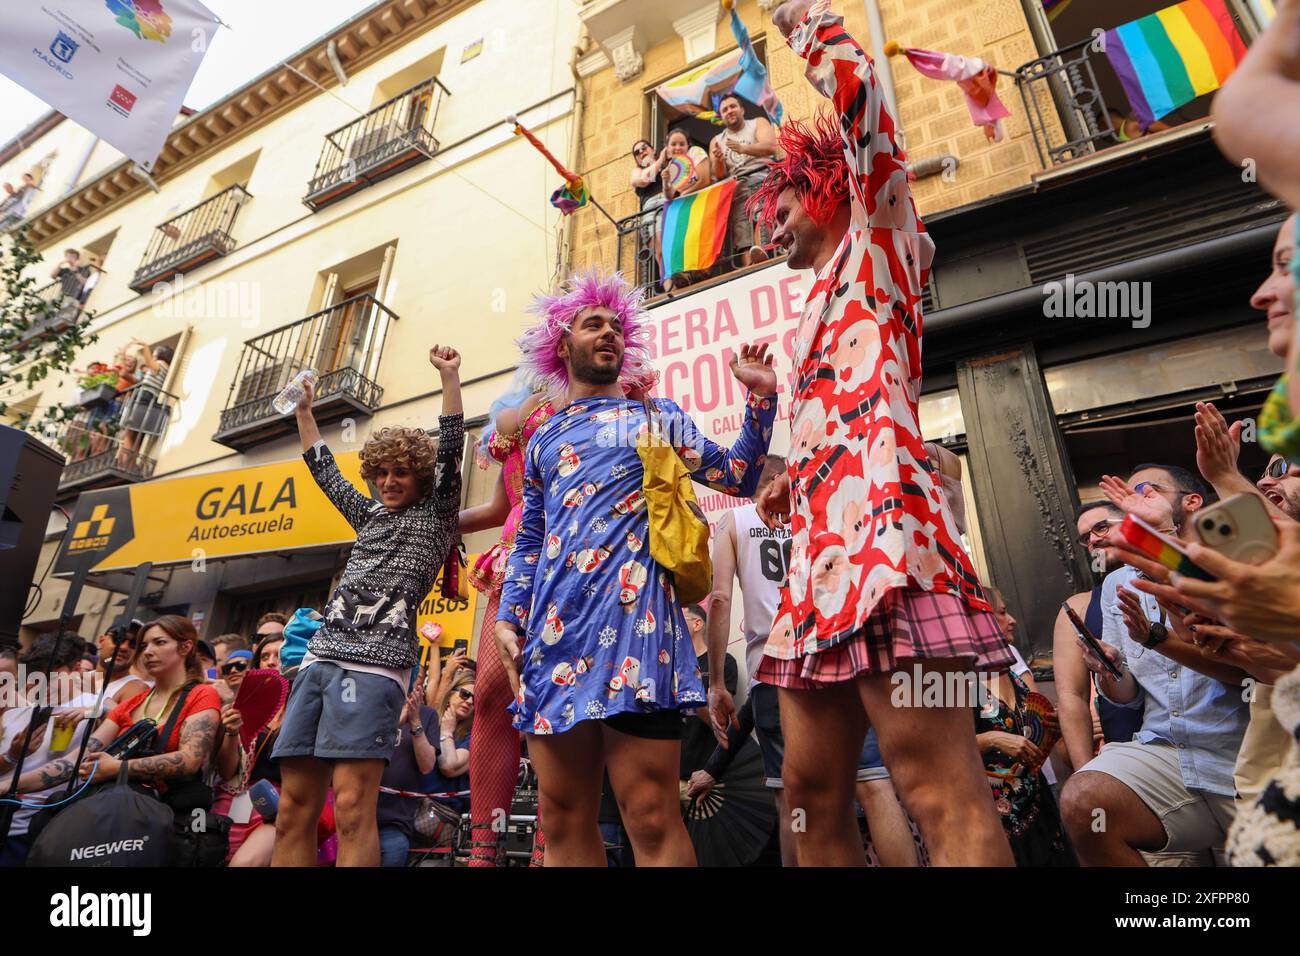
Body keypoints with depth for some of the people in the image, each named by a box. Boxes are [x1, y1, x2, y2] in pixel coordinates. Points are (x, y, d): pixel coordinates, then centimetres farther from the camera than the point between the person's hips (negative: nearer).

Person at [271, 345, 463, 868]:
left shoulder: (435, 517, 9)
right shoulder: (370, 515, 25)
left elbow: (451, 449, -1)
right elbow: (324, 468, 37)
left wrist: (449, 375, -3)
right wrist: (304, 410, 41)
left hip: (373, 666, -6)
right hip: (320, 657, 7)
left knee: (351, 808, -13)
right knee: (293, 811, 3)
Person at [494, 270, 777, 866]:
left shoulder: (656, 415, 16)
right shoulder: (543, 439, 23)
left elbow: (738, 478, 11)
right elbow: (528, 542, 22)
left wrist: (760, 397, 0)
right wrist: (508, 618, 10)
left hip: (632, 616, -3)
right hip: (553, 627, 4)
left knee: (651, 817, -7)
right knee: (563, 817, 7)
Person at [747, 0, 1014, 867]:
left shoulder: (876, 243, 15)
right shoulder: (824, 306, 34)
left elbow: (859, 88, 3)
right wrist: (791, 487, 20)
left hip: (879, 519, -8)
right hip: (824, 540, 9)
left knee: (943, 794, -12)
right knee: (814, 796, 6)